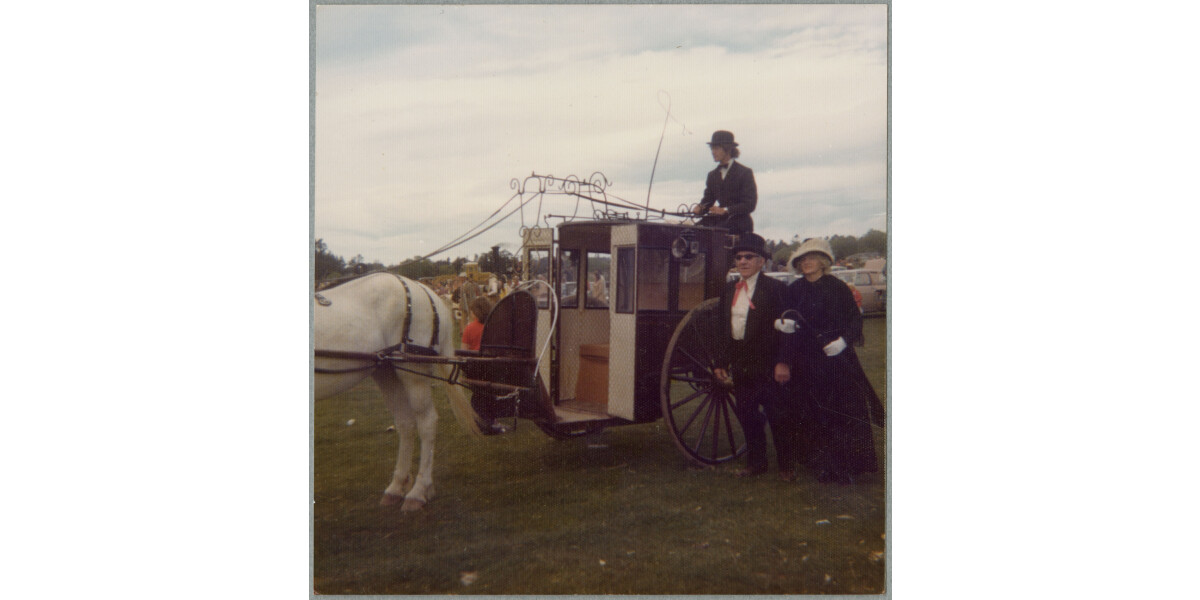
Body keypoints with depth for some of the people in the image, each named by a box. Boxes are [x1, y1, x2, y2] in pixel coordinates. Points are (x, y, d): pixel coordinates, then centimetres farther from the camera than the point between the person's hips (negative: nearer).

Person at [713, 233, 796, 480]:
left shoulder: (775, 288, -5)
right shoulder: (729, 290, 13)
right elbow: (723, 329, 15)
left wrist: (783, 362, -16)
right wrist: (721, 362, 11)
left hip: (767, 365, -6)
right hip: (741, 365, 6)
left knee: (779, 416, 2)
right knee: (746, 415, 11)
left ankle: (787, 465, 16)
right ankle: (755, 462, 25)